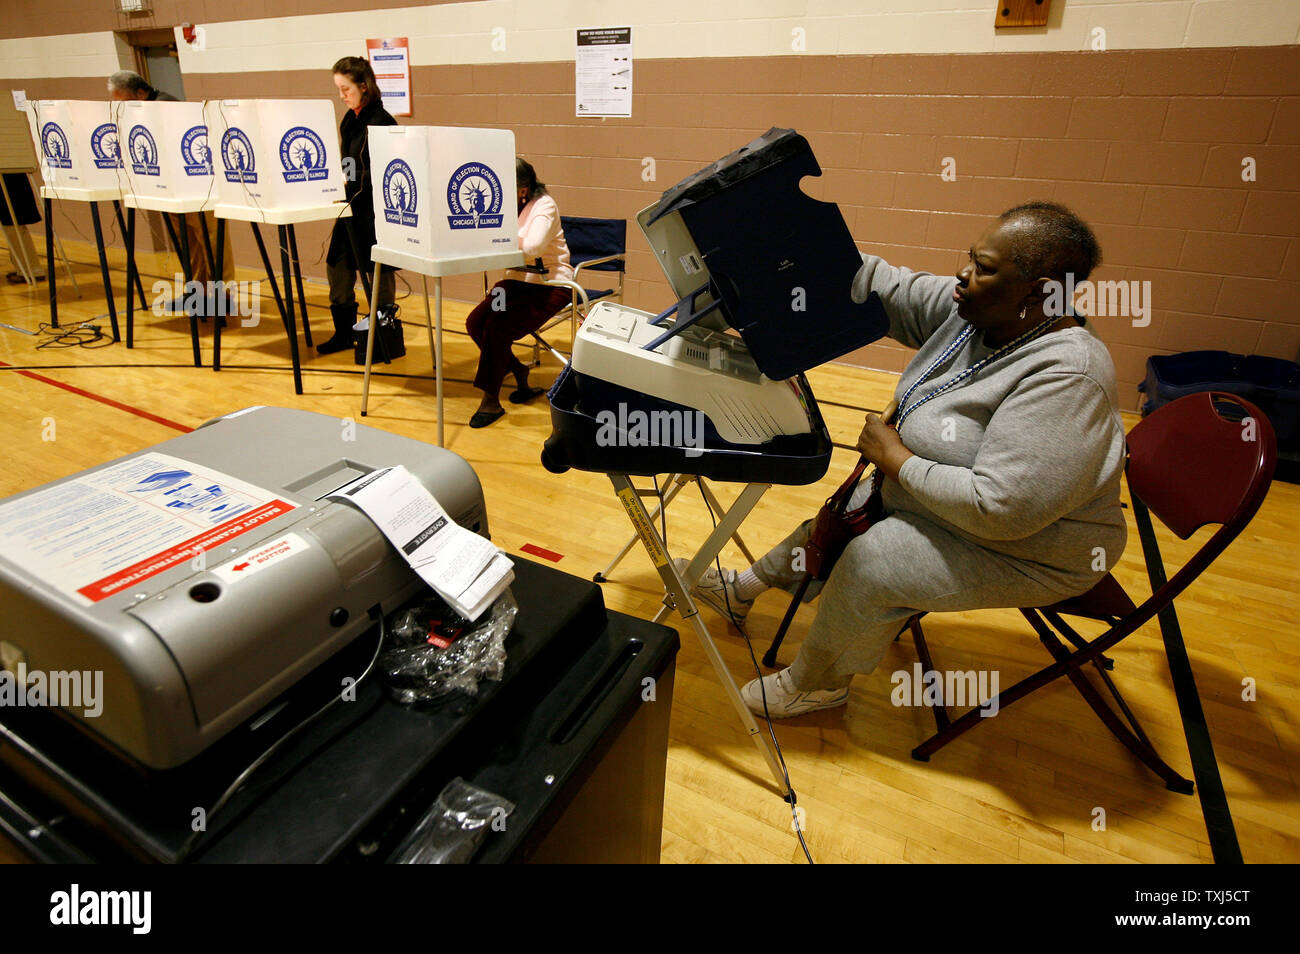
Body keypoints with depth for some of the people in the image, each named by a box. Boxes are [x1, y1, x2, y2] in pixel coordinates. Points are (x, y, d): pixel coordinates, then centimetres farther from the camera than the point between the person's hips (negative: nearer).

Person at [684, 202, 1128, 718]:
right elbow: (883, 287, -8)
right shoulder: (971, 312, -8)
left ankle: (818, 682, 9)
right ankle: (749, 586, 31)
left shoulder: (1065, 379, -33)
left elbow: (1001, 509, -37)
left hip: (1024, 549, -9)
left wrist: (895, 458, -27)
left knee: (869, 564, -18)